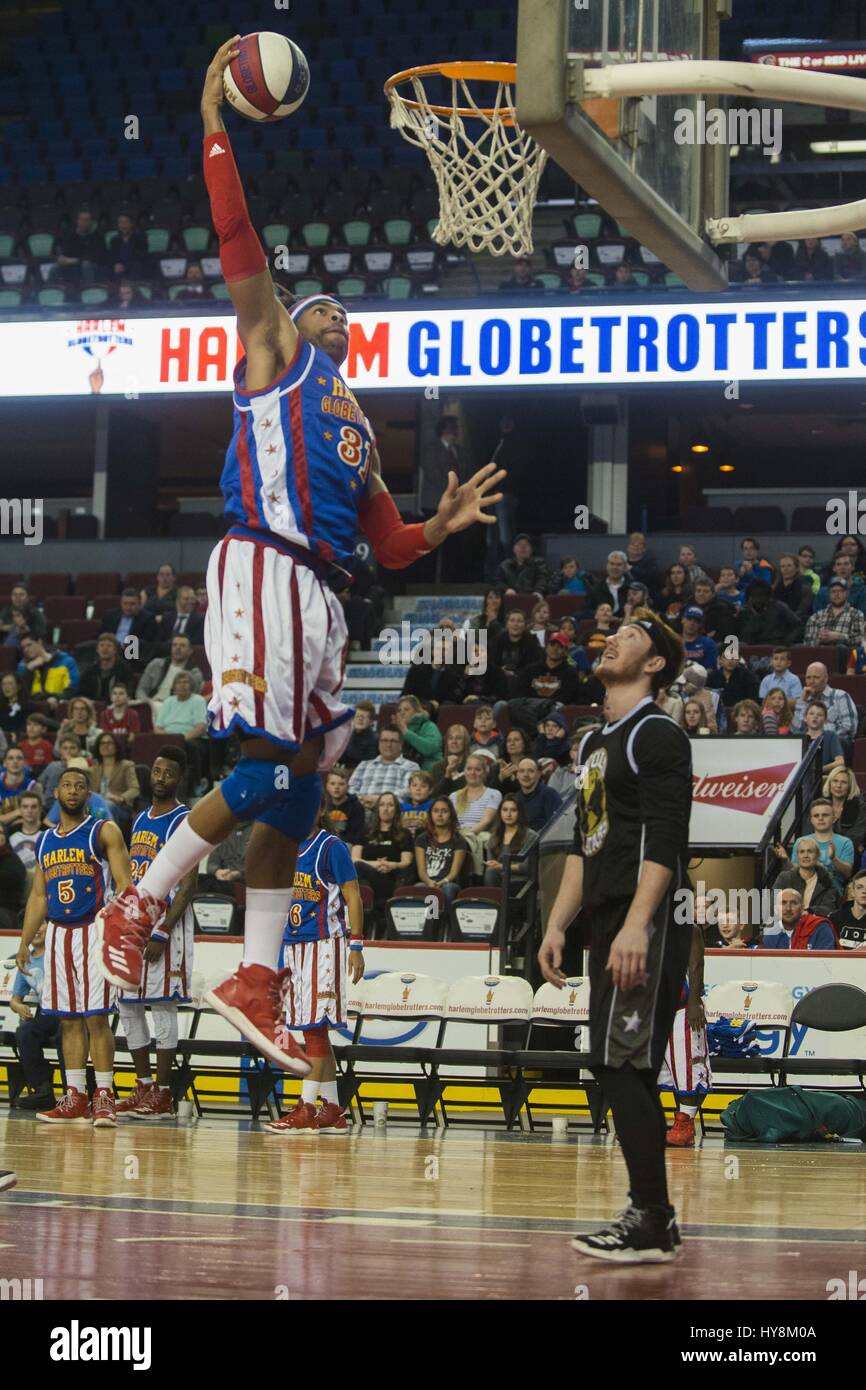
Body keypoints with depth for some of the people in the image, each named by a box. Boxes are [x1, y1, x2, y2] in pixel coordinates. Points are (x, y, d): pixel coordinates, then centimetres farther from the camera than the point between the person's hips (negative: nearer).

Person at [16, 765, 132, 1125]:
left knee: (96, 1016, -9)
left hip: (94, 931, -6)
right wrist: (25, 942, 12)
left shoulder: (104, 832, 0)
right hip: (58, 934, 6)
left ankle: (103, 1096, -8)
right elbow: (38, 896, 20)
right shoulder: (45, 842, 17)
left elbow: (124, 884, -6)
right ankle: (75, 1099, 8)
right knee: (68, 1019, 5)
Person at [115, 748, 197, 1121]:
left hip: (165, 922, -8)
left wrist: (163, 933, -21)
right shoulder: (140, 820, 16)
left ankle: (162, 1095, -3)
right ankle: (143, 1086, 17)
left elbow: (188, 883, -15)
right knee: (127, 1005, 8)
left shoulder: (185, 822, -9)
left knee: (162, 1005, -6)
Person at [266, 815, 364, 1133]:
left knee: (314, 1026, -10)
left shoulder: (331, 847, -7)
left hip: (323, 944, -8)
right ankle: (333, 1111, 12)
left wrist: (356, 945, -16)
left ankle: (306, 1109, -12)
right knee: (313, 1030, 8)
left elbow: (353, 897, -9)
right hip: (293, 945, 8)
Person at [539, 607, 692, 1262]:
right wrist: (557, 925, 17)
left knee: (624, 1065, -13)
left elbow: (664, 839, -17)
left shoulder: (658, 735, -7)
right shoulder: (595, 742, 21)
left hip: (646, 928, -9)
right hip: (610, 927, 9)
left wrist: (636, 925, -26)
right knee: (623, 1070, 9)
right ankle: (651, 1215, 14)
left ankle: (652, 1221, -11)